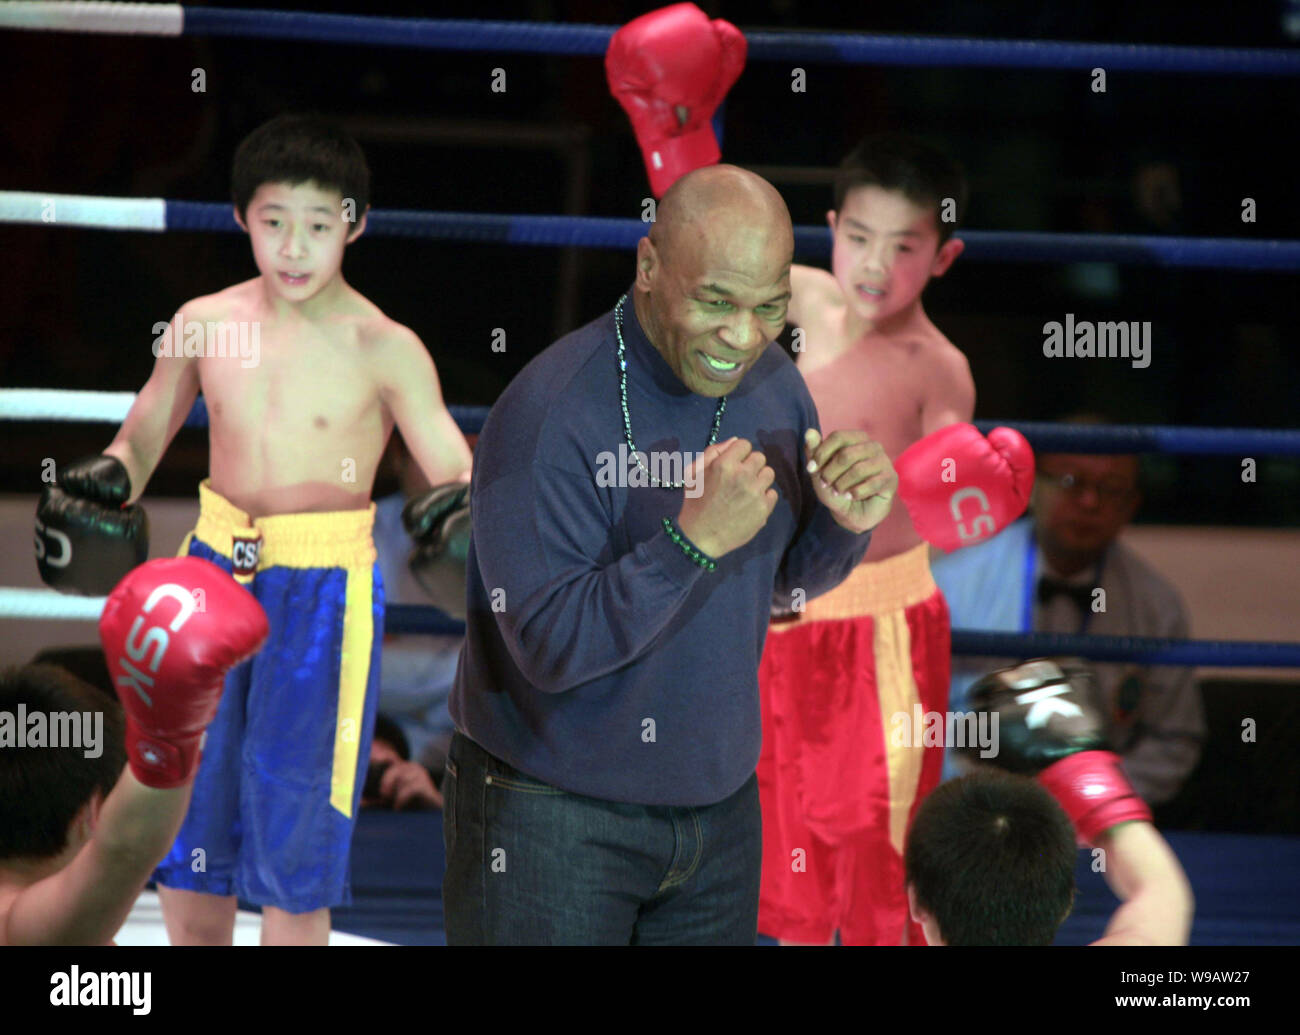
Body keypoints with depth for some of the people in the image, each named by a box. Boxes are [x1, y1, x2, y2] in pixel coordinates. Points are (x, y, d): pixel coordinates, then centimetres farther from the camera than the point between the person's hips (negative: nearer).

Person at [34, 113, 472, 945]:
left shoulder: (384, 351, -11)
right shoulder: (204, 324, 1)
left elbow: (455, 476, -14)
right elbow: (146, 436, 14)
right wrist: (105, 481, -7)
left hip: (322, 592, -4)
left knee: (291, 832, -3)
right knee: (183, 823, 13)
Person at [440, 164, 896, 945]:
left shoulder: (773, 385, -1)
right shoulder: (550, 412, -22)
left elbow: (794, 571, 13)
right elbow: (549, 646, -26)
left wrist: (847, 522, -10)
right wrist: (695, 538, -35)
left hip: (719, 803, 6)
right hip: (554, 815, -6)